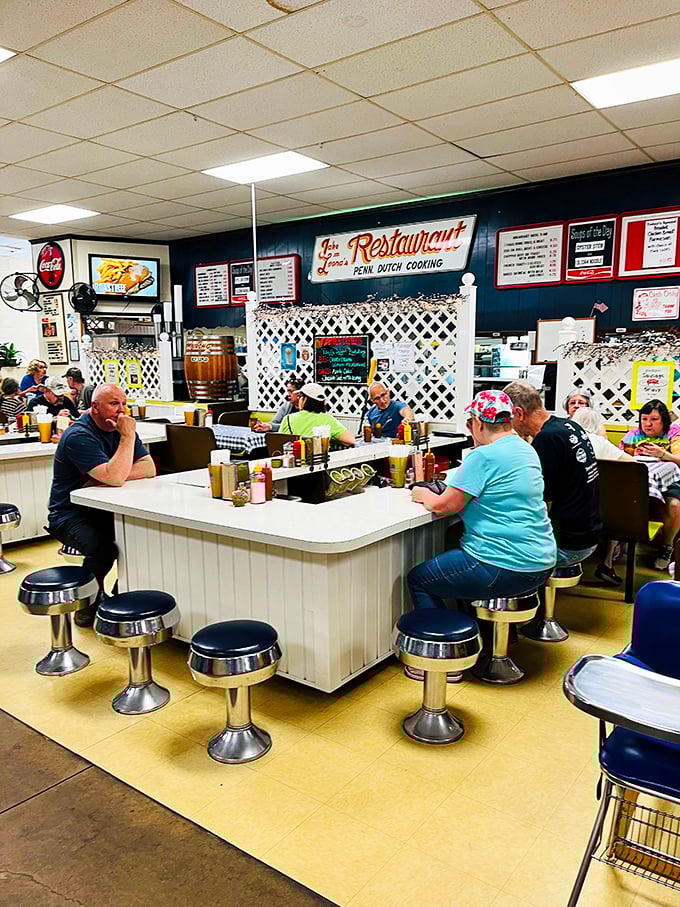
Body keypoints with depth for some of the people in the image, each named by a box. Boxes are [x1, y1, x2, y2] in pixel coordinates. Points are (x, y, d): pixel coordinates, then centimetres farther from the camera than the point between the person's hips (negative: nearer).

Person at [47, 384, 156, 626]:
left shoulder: (120, 427, 4)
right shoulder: (79, 436, -20)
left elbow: (149, 469, -6)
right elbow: (114, 477, -32)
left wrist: (105, 479, -19)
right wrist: (128, 436, -25)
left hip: (104, 509, 7)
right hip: (71, 515, -7)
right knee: (103, 547, -34)